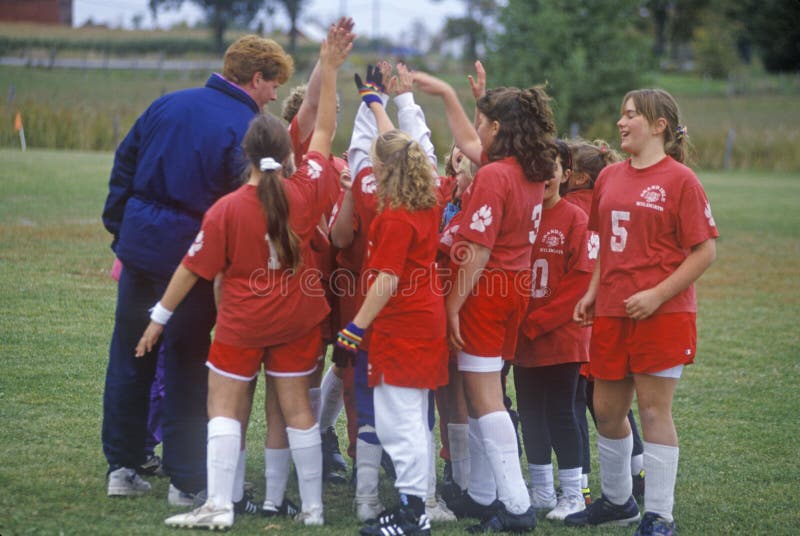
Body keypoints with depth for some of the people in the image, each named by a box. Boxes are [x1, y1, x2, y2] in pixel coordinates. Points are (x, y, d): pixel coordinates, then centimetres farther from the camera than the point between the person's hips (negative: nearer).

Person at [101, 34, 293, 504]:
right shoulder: (246, 130, -12)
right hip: (191, 255, -5)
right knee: (187, 365, 4)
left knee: (129, 357, 14)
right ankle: (186, 480, 7)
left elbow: (124, 166, 11)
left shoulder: (167, 105, 7)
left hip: (139, 247, 5)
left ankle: (122, 467, 21)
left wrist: (121, 234, 17)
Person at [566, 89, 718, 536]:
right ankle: (617, 500, 29)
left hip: (662, 314, -6)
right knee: (607, 410, 11)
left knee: (654, 410, -4)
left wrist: (658, 295, -17)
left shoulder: (679, 179, -8)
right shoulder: (610, 177, 10)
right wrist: (593, 292, 8)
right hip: (611, 314, 6)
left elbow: (705, 251, -10)